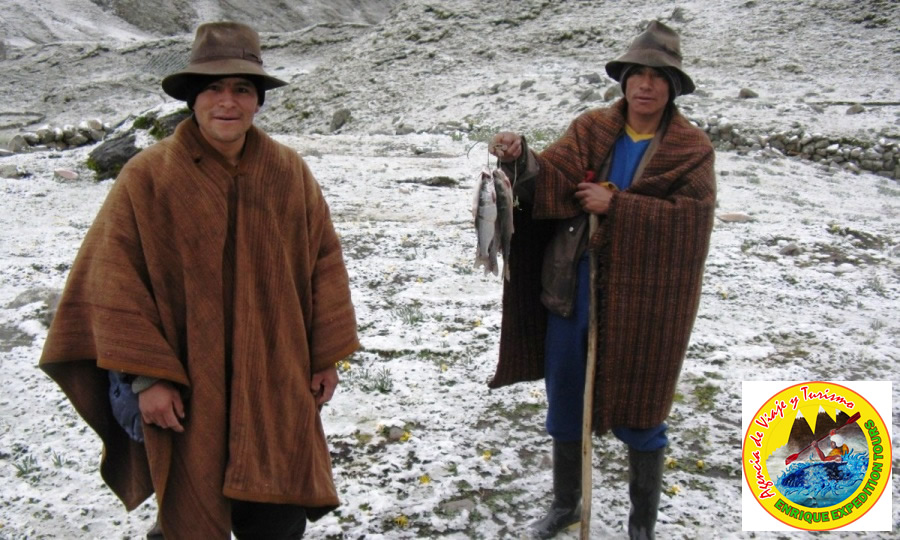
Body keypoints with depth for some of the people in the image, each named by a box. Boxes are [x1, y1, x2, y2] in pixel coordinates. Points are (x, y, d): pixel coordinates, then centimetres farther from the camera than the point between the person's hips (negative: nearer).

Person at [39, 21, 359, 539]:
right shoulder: (147, 177, -8)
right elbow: (114, 282, -8)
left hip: (276, 390, 2)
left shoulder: (290, 172, 0)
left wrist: (327, 355, 5)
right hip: (188, 395, -2)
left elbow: (324, 263, 5)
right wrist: (145, 375, -12)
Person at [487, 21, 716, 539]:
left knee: (637, 410, 8)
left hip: (641, 299, -3)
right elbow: (554, 181, -9)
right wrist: (522, 159, -30)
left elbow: (689, 219, -16)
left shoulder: (692, 149, -5)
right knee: (565, 401, 16)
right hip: (573, 289, 4)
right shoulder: (591, 130, 4)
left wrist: (615, 204, -22)